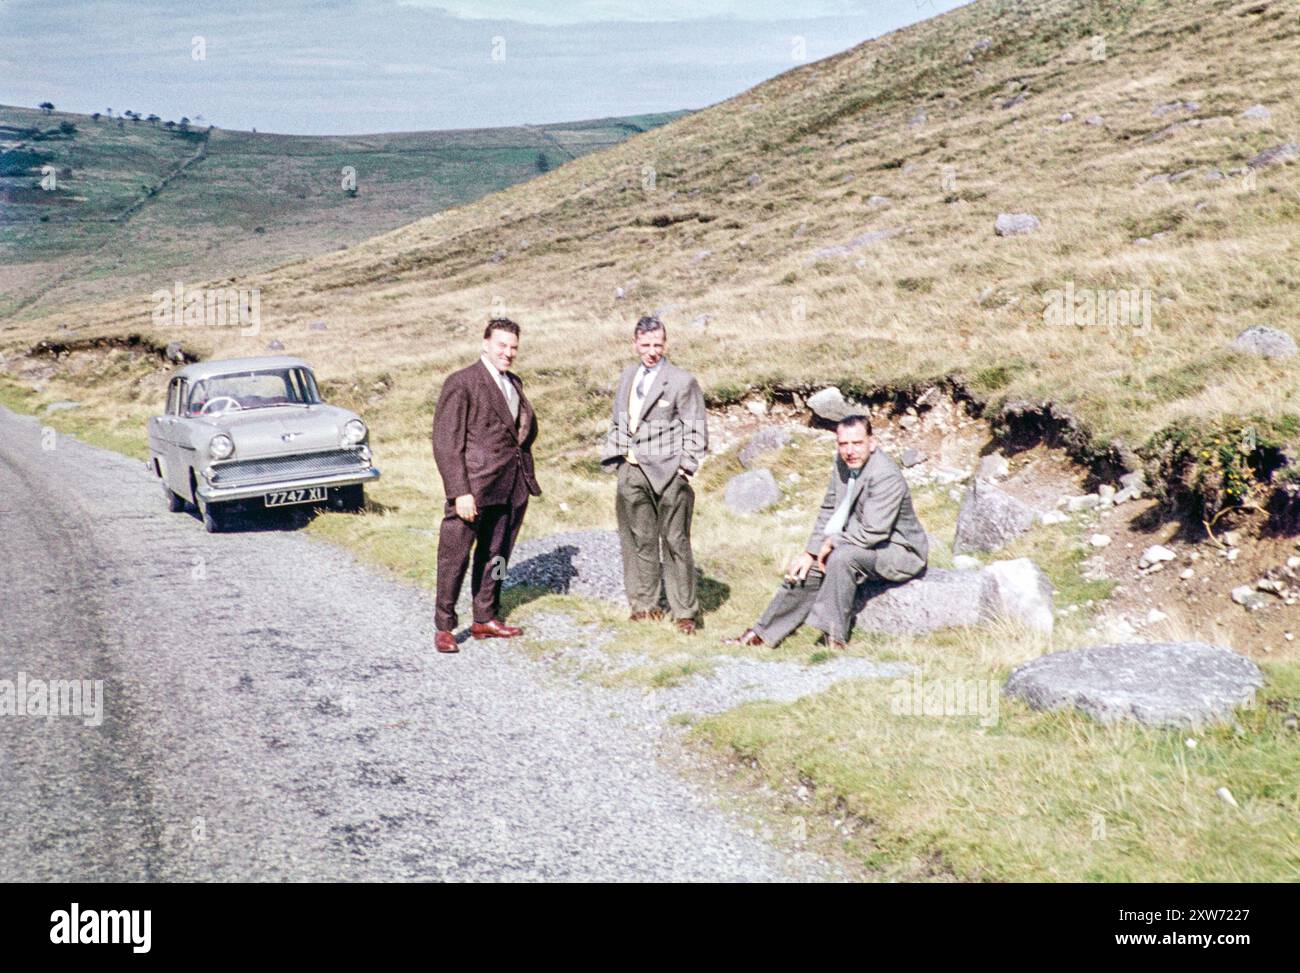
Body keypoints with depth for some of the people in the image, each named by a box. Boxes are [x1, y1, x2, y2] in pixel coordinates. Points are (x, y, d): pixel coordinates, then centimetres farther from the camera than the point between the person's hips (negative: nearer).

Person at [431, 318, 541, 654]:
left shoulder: (514, 383, 15)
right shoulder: (461, 383, -7)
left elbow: (527, 428, 26)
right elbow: (446, 443, -11)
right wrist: (460, 492, -18)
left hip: (513, 488, 7)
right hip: (475, 488, -7)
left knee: (495, 556, 15)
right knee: (454, 557, -2)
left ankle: (485, 619, 25)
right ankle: (444, 626, 8)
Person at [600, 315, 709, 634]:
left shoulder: (682, 381, -5)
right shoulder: (627, 377, 14)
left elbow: (696, 429, -4)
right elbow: (617, 422, 22)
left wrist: (686, 467, -10)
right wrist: (618, 453, 9)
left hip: (668, 474, -5)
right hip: (632, 473, 5)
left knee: (675, 543, -2)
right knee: (639, 541, 9)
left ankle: (684, 612, 5)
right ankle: (644, 604, 19)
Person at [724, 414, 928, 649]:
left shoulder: (886, 476, -27)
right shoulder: (842, 463, -1)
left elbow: (873, 533, -30)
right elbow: (829, 510, 7)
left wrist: (832, 542, -17)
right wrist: (810, 552, -2)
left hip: (898, 551, -9)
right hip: (863, 542, 9)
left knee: (840, 558, -32)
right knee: (807, 568, 2)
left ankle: (834, 638, -24)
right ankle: (763, 635, 13)